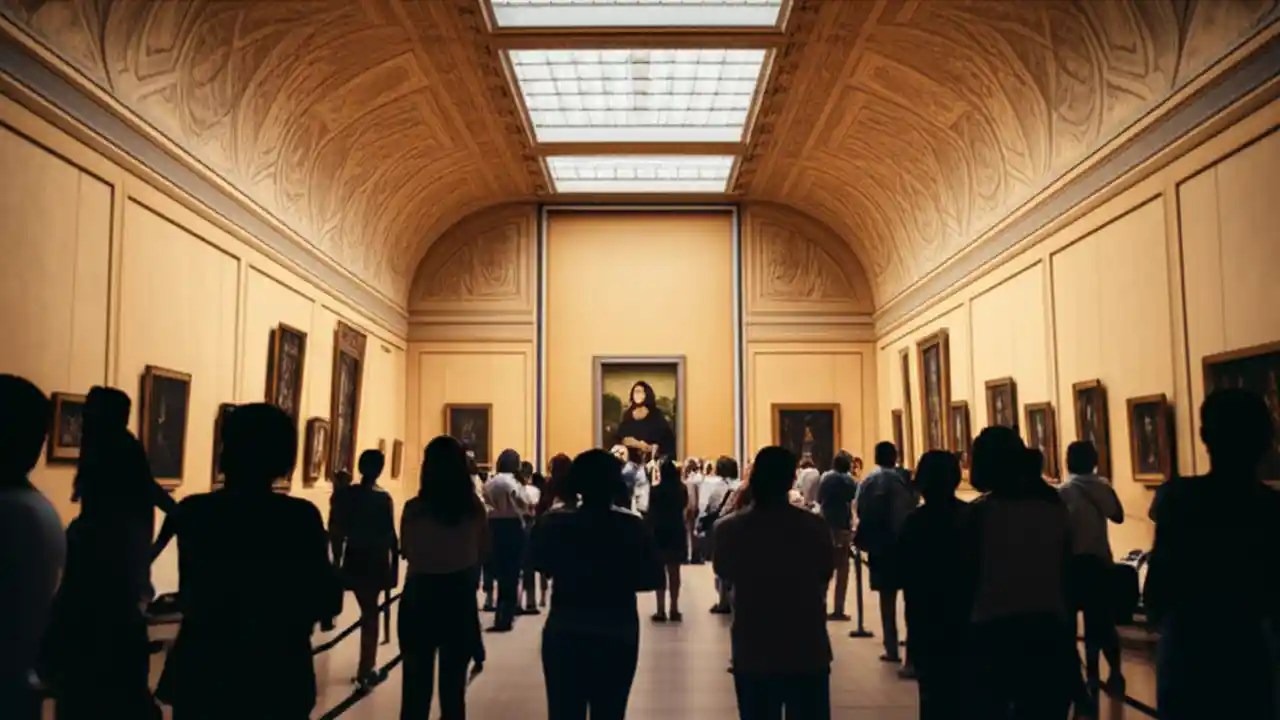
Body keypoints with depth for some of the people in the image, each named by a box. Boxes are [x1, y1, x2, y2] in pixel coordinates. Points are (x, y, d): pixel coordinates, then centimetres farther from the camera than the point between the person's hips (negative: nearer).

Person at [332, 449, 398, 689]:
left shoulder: (348, 494, -3)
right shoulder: (383, 498, -12)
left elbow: (339, 531, 1)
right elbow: (390, 534, -12)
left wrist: (338, 559, 10)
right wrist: (395, 562, -3)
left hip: (354, 560, 4)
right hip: (375, 561, -4)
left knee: (367, 611, 17)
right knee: (370, 613, 5)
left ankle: (367, 668, 25)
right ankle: (365, 671, 4)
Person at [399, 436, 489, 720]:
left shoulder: (414, 508, -15)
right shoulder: (474, 506, -9)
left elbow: (406, 552, -2)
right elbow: (482, 551, 3)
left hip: (420, 596, -2)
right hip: (460, 596, 2)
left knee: (417, 684, 11)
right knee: (454, 682, 14)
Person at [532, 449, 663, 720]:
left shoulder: (555, 522, -8)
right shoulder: (632, 526, -9)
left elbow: (540, 563, 7)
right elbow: (653, 578, -4)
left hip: (564, 635, 0)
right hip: (618, 637, 0)